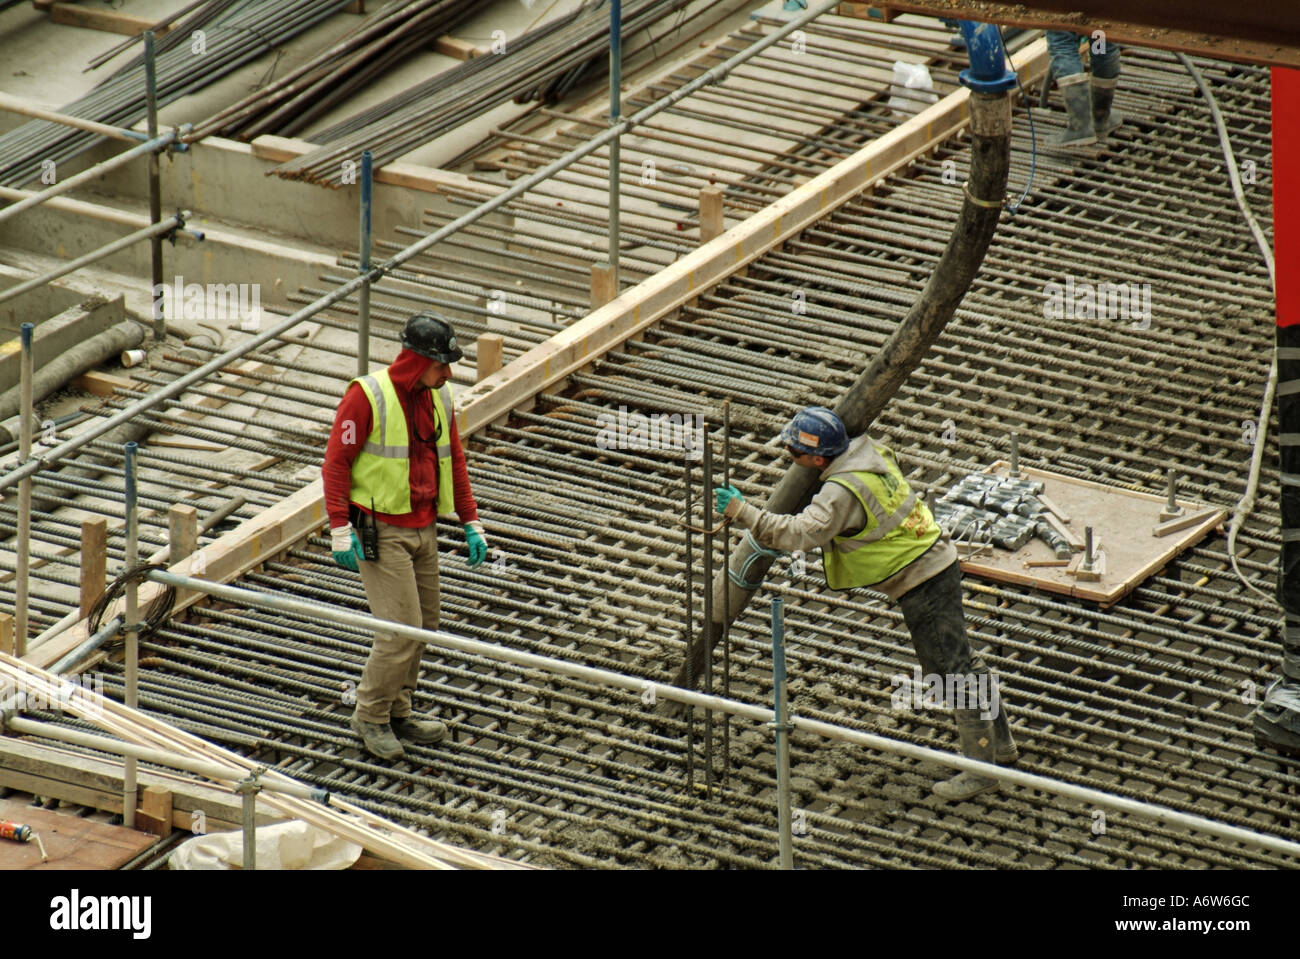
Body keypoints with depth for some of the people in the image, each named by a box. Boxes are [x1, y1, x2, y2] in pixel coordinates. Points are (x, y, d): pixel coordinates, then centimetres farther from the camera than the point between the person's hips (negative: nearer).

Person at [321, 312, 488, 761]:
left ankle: (398, 714, 25)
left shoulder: (438, 397, 6)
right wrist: (341, 532, -19)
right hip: (381, 532, -7)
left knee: (424, 623, 12)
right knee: (402, 630, -10)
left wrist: (471, 524, 12)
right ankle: (371, 717, 6)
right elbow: (335, 462, -14)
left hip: (423, 530, 7)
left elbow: (454, 462, 16)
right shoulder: (368, 396, -16)